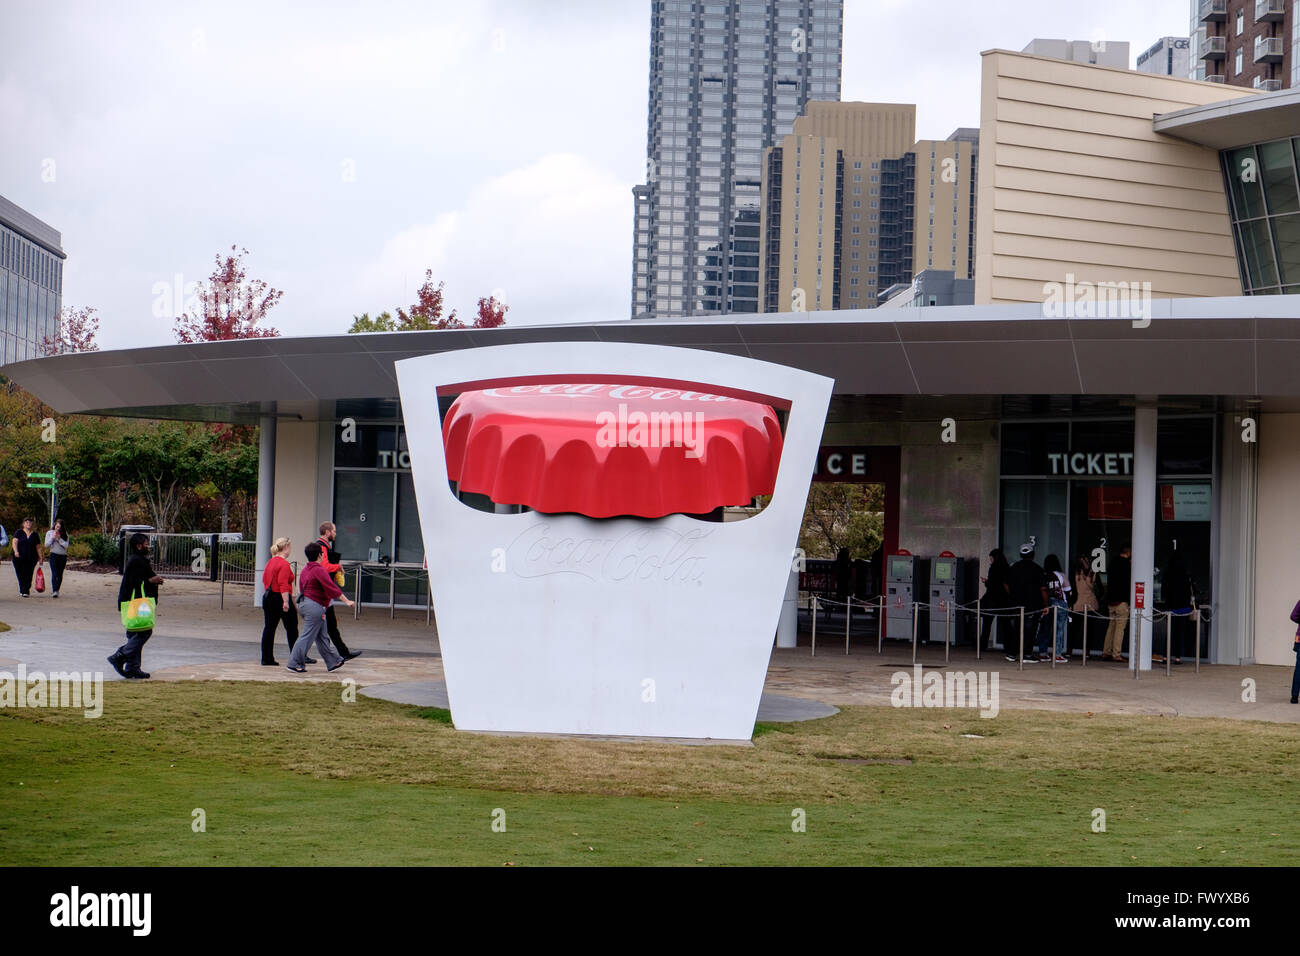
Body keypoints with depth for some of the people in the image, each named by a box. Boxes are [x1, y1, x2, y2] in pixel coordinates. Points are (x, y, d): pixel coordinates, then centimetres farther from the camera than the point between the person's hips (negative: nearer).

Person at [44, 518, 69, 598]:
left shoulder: (64, 534, 6)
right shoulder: (49, 533, 6)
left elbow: (66, 545, -5)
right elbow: (46, 545, 0)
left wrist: (59, 539, -14)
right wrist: (53, 537, -9)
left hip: (63, 556, 2)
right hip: (54, 555, -2)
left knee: (60, 575, 4)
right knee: (54, 573, -15)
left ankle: (56, 591, 15)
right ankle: (54, 591, -23)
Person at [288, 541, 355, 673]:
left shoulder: (305, 569, 14)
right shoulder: (319, 570, -15)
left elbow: (301, 588, 20)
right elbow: (332, 587, -18)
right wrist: (346, 601, -15)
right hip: (315, 606, -10)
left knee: (321, 637, 14)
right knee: (308, 636, -5)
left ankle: (332, 662, 20)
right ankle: (295, 664, -3)